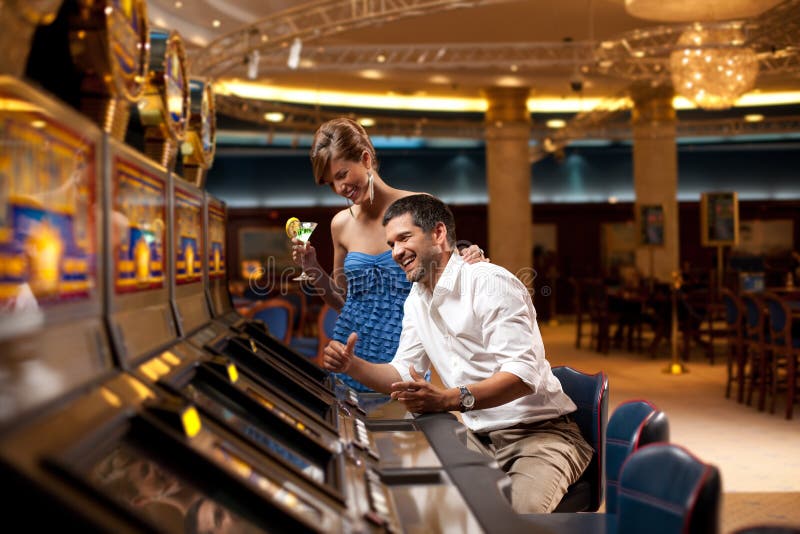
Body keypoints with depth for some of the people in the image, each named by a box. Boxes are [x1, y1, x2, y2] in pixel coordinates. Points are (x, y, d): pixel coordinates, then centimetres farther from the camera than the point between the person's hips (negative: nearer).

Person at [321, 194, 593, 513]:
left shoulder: (489, 282, -16)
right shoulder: (416, 301, 11)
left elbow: (524, 374, -25)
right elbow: (403, 374, 14)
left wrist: (449, 399, -38)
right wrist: (351, 365, -5)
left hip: (540, 431, -7)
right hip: (480, 438, 7)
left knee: (517, 510, -35)